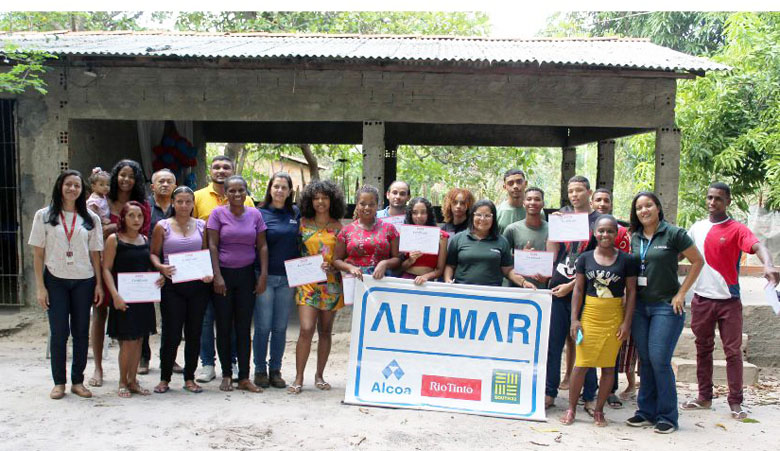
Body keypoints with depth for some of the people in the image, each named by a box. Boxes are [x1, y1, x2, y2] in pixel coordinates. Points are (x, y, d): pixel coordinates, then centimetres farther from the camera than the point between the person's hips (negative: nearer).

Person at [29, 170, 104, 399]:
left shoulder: (91, 218, 7)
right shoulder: (44, 216, 3)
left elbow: (95, 254, 7)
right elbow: (38, 254, 1)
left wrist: (99, 284, 1)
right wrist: (40, 287, -5)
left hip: (84, 281, 2)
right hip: (55, 281, -1)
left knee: (81, 332, 5)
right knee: (59, 332, 1)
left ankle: (77, 381, 15)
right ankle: (59, 382, 12)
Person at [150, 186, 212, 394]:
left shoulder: (202, 226, 10)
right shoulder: (162, 226, 4)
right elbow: (153, 253, 4)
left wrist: (209, 272, -6)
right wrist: (161, 267, -16)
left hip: (198, 285, 2)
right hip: (172, 286, -2)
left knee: (194, 333, 7)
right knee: (171, 333, -3)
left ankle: (189, 378, 19)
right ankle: (164, 378, 14)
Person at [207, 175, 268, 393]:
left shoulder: (255, 214, 5)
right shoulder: (218, 213, -1)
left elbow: (262, 246, 6)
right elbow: (212, 246, -4)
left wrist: (263, 275, -1)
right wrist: (217, 276, -10)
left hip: (246, 275, 2)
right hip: (224, 275, -1)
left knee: (244, 328, 3)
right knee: (224, 328, 4)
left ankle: (244, 378, 8)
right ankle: (226, 375, 15)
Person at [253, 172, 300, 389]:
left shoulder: (295, 214, 8)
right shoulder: (259, 214, -1)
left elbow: (300, 243, 15)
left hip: (287, 279, 3)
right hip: (264, 276, -3)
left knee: (280, 327, 8)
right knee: (263, 326, 1)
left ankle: (275, 370, 19)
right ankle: (260, 370, 14)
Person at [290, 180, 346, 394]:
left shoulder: (338, 227, 4)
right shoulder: (303, 223, 5)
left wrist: (332, 267, -13)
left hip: (331, 284, 1)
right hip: (307, 282, -1)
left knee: (325, 331, 9)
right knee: (306, 329, -12)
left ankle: (319, 375, 21)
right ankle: (299, 378, -3)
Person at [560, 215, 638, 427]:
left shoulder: (627, 260, 1)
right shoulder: (585, 258, 4)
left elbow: (631, 292, 2)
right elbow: (578, 290, 5)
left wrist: (626, 322, -4)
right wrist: (574, 319, -1)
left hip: (614, 318, 0)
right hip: (590, 315, 0)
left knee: (608, 366, 6)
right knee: (581, 364, -1)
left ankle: (599, 410, 19)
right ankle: (571, 408, 11)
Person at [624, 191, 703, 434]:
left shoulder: (674, 234, -7)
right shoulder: (635, 238, 9)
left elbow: (698, 261, -3)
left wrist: (681, 293, -6)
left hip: (666, 306, -5)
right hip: (640, 306, 5)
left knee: (659, 360, -8)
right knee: (645, 360, 9)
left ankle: (667, 416, 5)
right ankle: (646, 411, 19)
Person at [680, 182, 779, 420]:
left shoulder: (737, 229, -7)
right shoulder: (697, 228, 7)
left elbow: (757, 246, -25)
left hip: (729, 301, -4)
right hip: (701, 300, 4)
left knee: (733, 351, 1)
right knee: (703, 349, 12)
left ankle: (735, 402, 10)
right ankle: (704, 397, 22)